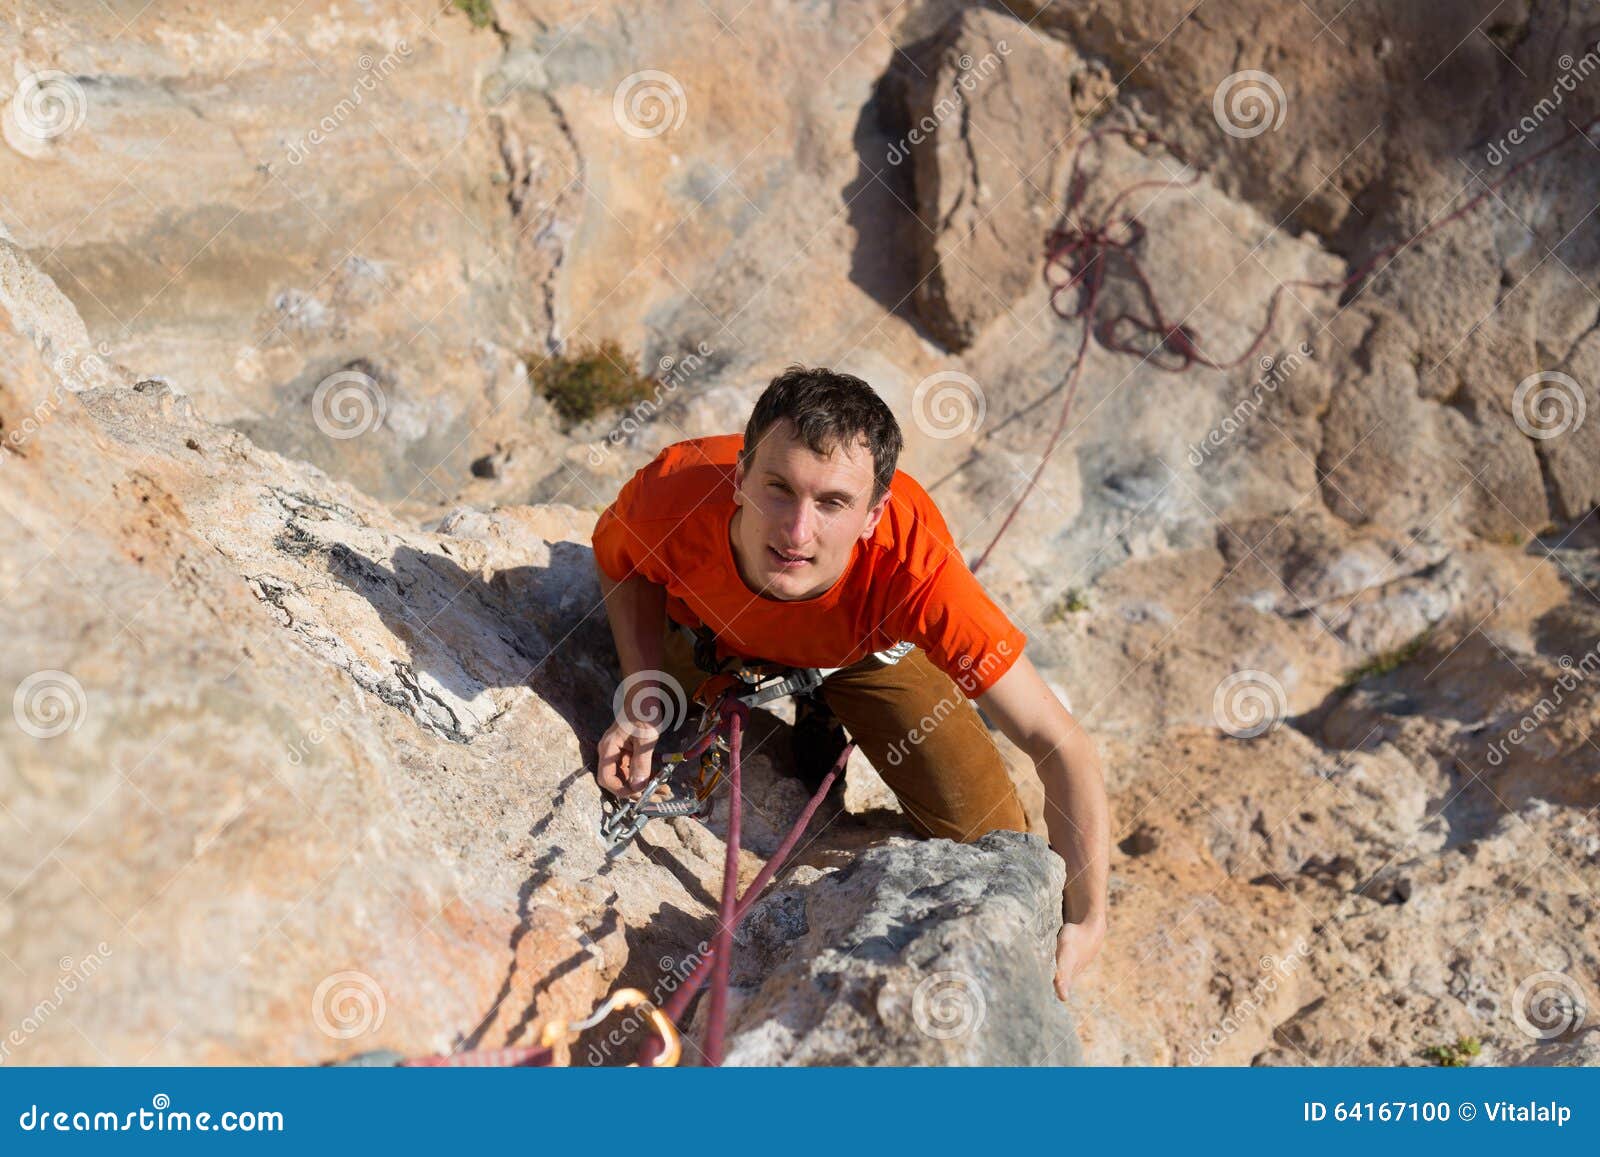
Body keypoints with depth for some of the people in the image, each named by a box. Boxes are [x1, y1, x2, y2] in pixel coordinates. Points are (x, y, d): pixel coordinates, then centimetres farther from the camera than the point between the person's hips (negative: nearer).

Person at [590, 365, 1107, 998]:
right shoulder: (673, 497, -40)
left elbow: (1062, 745, -39)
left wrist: (1085, 922, -44)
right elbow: (618, 561, -13)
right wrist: (644, 694, -26)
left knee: (992, 841, -10)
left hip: (870, 651, -1)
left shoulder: (916, 571, -45)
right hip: (709, 627, 2)